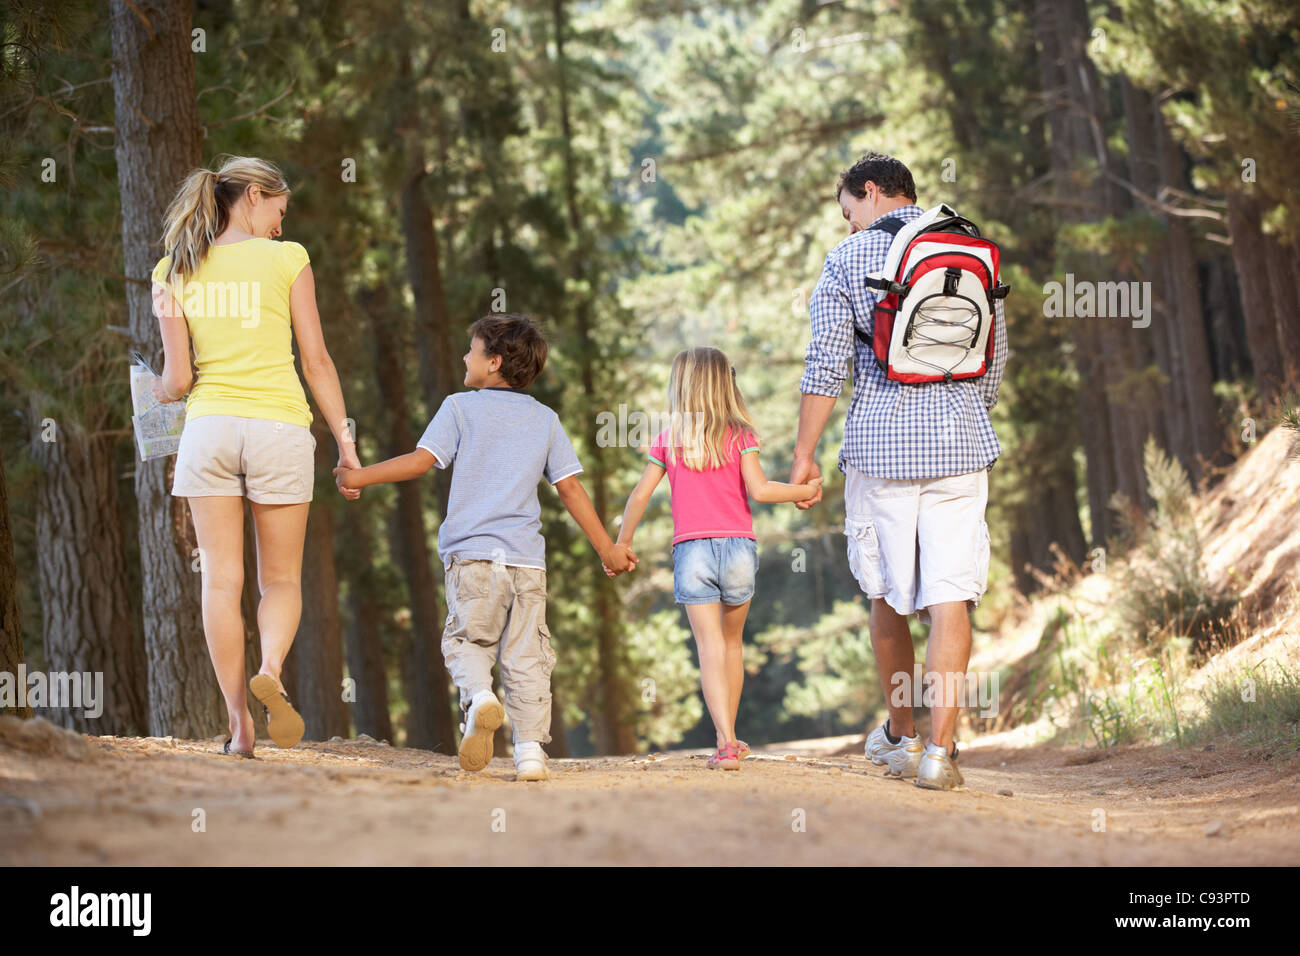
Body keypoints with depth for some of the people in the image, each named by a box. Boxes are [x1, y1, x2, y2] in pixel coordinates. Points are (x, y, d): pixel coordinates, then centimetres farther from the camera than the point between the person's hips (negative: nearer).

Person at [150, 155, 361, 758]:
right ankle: (269, 671, -22)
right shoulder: (286, 260, 0)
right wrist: (346, 441, 4)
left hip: (209, 426, 2)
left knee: (222, 582, 5)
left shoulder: (175, 272, 6)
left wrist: (156, 390, 25)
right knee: (281, 581, 9)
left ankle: (239, 725, -1)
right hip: (279, 425, -1)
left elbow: (177, 380, 2)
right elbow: (316, 361, -1)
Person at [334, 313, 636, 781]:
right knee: (526, 655, 4)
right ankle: (530, 750, -3)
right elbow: (570, 487, 10)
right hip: (526, 557, 2)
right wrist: (606, 547, 16)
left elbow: (421, 460, -5)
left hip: (471, 553, -2)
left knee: (468, 640, 8)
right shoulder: (545, 419, 12)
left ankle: (478, 695, -22)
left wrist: (359, 476, 5)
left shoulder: (460, 408, 3)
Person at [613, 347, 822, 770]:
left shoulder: (668, 440, 5)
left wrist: (621, 545, 16)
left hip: (691, 550, -1)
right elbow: (758, 489, -10)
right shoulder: (740, 435, 1)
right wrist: (804, 491, 5)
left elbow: (640, 496, 4)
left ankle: (725, 743, -20)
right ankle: (730, 738, 25)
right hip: (738, 545, 1)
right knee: (732, 643, 18)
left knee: (711, 648, -6)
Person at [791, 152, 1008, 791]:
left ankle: (901, 733, 27)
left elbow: (826, 364, -6)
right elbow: (995, 360, 17)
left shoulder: (850, 258, -1)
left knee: (888, 594, 14)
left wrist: (804, 455, -1)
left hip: (879, 446, -2)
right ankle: (939, 750, -12)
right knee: (950, 599, -3)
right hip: (960, 448, 2)